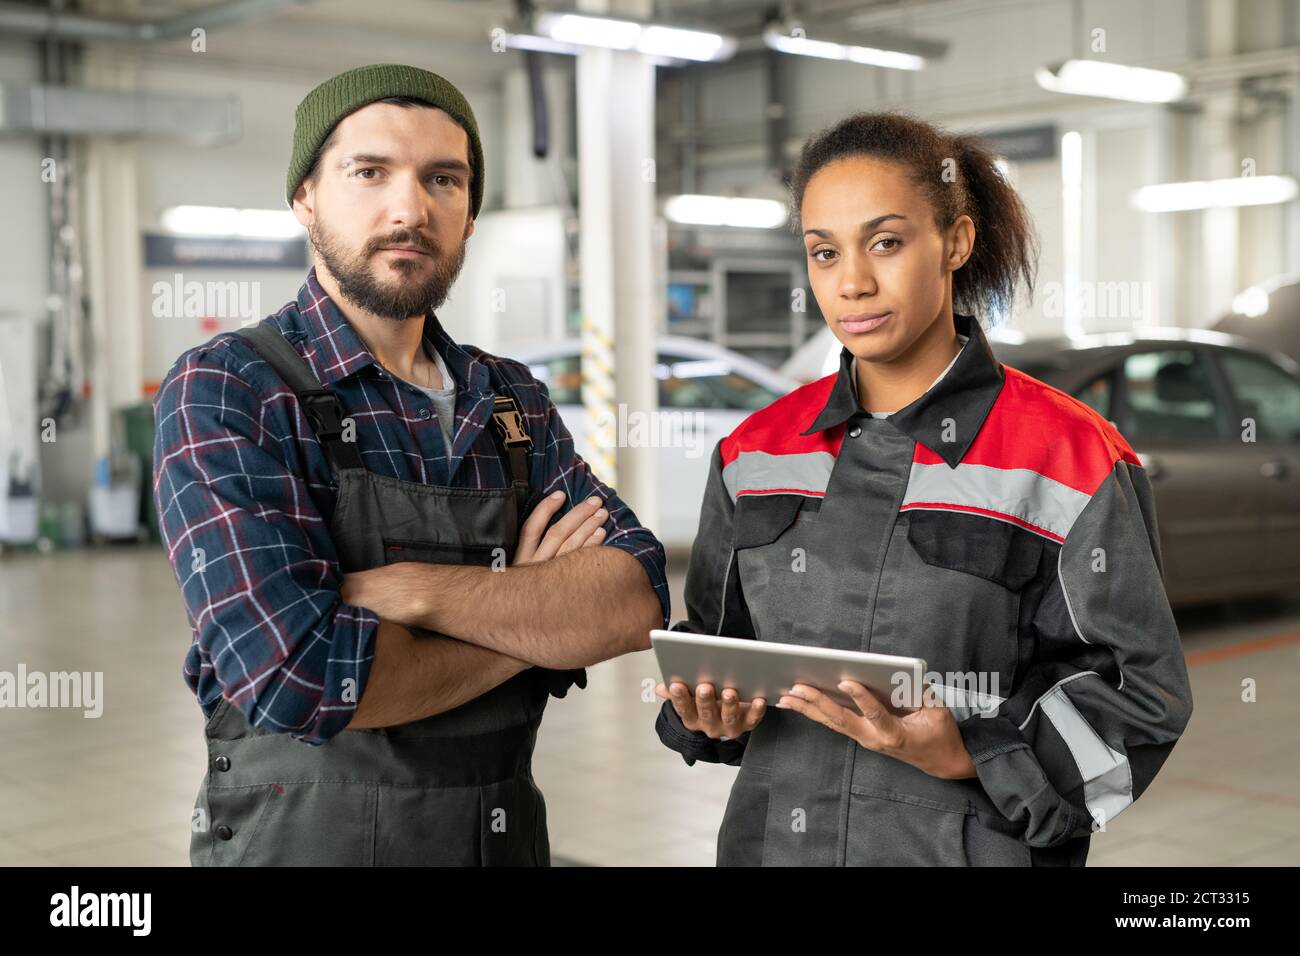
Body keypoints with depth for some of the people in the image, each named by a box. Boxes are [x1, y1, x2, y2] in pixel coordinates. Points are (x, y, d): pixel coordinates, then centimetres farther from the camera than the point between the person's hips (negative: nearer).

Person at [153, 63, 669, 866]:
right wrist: (540, 612, -14)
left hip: (507, 833, 5)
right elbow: (301, 679, -26)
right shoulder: (223, 393, -14)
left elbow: (637, 604, -10)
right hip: (302, 837, -5)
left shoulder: (516, 403, 3)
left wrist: (418, 592, -24)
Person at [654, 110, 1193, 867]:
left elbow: (1139, 692, -9)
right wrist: (713, 710, -9)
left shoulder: (1070, 461, -11)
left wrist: (969, 756, -22)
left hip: (977, 844, -4)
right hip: (774, 837, 4)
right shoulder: (758, 453, 3)